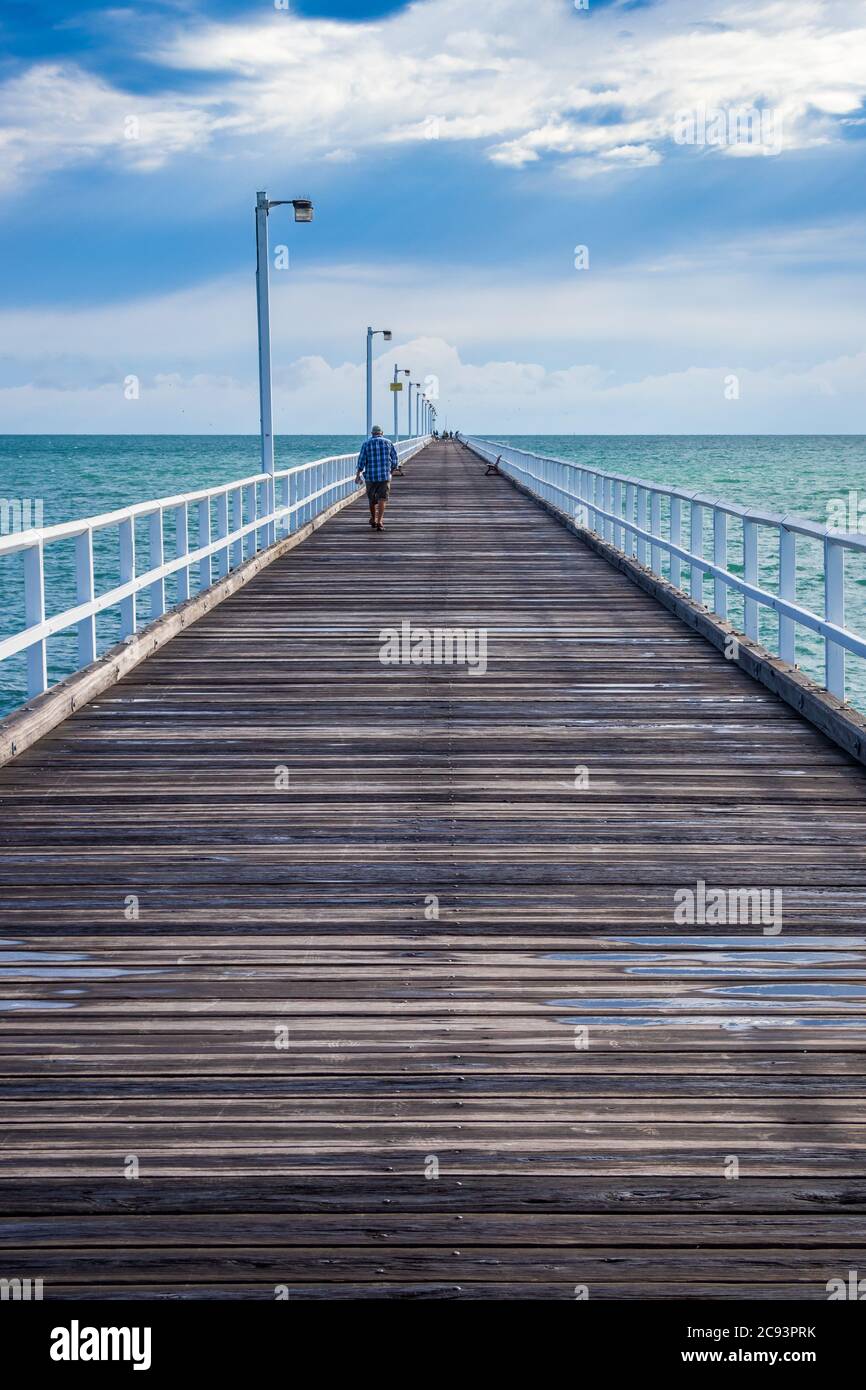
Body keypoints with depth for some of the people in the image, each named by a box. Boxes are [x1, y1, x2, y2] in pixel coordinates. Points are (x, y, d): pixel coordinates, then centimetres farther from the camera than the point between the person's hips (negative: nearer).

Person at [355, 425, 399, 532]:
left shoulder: (366, 443, 2)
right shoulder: (388, 443, 3)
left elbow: (362, 460, -5)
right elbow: (395, 460, 5)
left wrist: (358, 475, -1)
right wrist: (392, 471, 19)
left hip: (370, 476, 1)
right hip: (385, 475, -1)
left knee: (372, 499, 17)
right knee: (382, 499, -4)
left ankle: (373, 520, 33)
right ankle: (379, 522, -18)